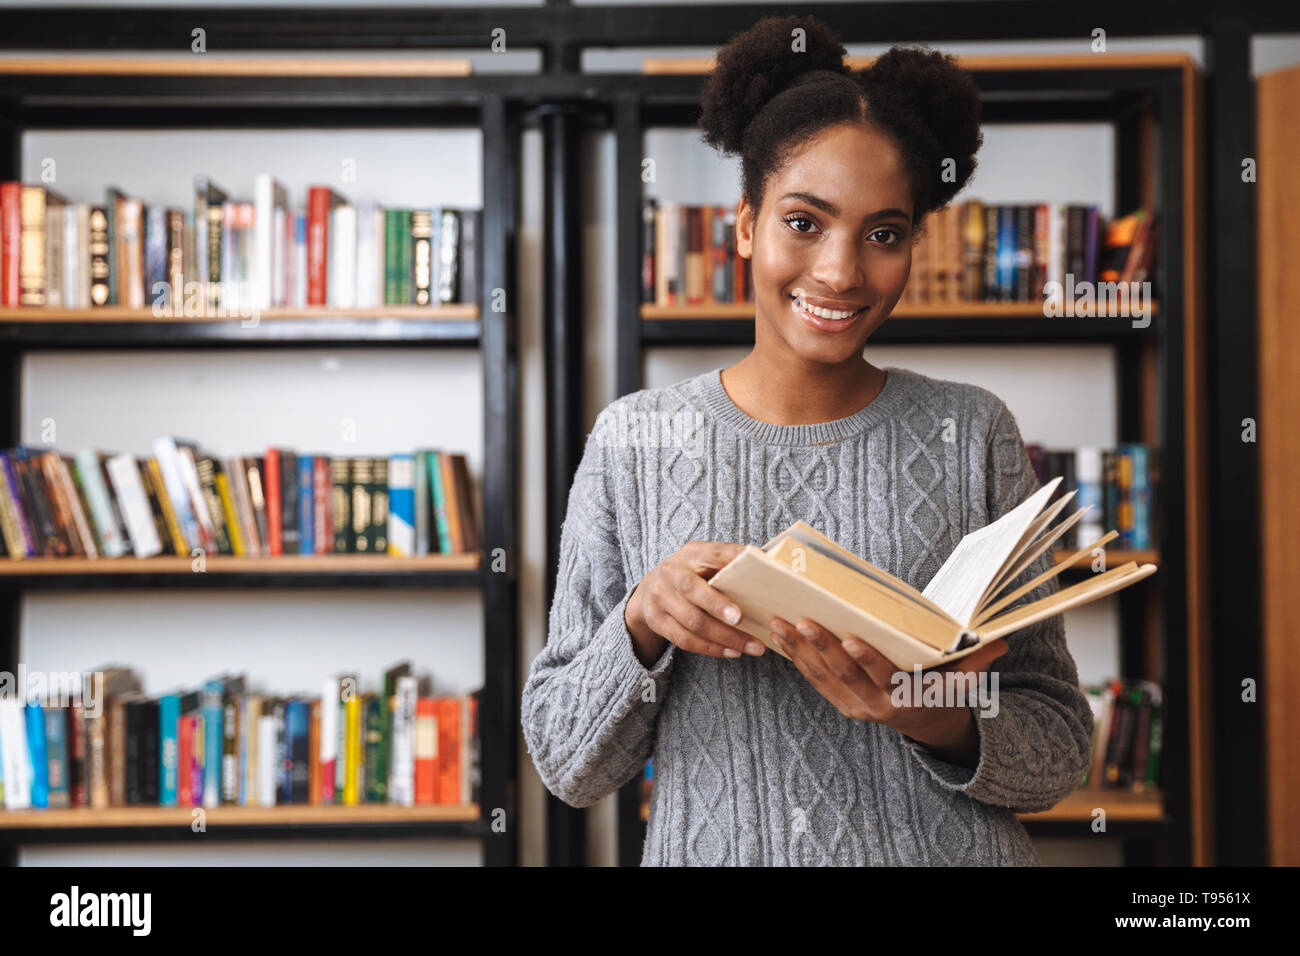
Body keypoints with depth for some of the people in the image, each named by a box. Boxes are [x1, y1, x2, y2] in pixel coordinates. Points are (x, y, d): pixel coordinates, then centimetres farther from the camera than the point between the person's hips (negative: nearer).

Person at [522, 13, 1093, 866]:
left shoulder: (972, 435, -4)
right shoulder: (635, 443, -5)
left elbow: (1061, 754, -2)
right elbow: (568, 765, -3)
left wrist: (941, 725, -21)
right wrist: (641, 622, -19)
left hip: (953, 854, 0)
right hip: (709, 851, 0)